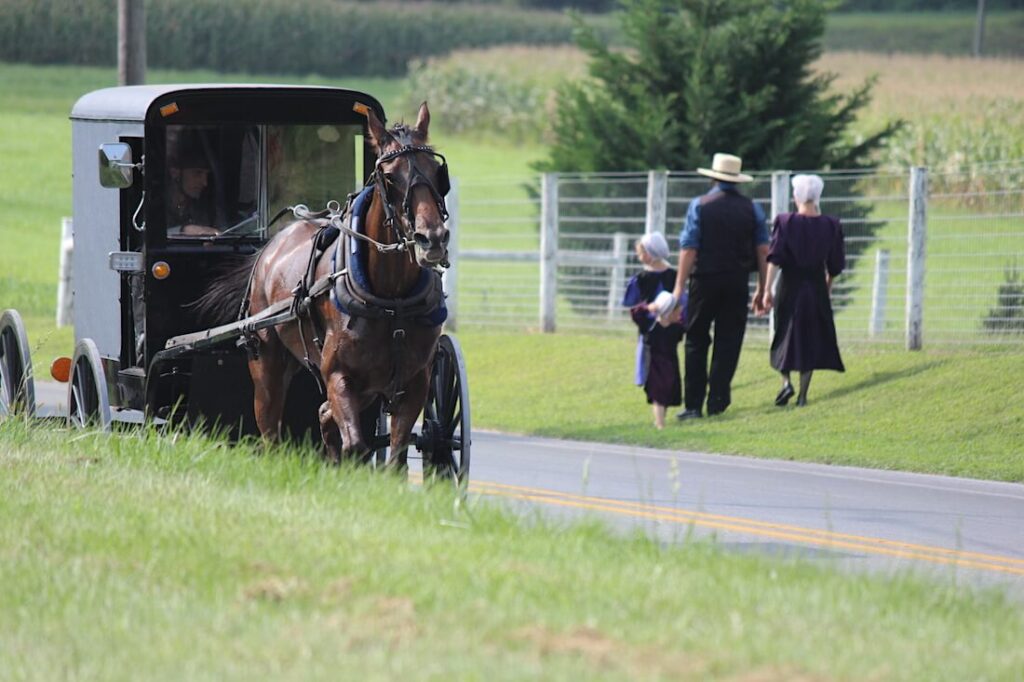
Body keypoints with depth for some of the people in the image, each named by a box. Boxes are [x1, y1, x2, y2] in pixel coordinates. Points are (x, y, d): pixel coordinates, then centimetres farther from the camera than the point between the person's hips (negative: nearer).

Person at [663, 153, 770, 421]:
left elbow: (688, 249, -9)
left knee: (696, 343, 6)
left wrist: (679, 287, -8)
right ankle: (717, 402, 3)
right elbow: (763, 251, 3)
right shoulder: (752, 209, 3)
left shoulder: (700, 206, -4)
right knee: (728, 343, 7)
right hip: (737, 284, 2)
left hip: (705, 281, -2)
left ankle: (693, 405, 2)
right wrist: (762, 290, 9)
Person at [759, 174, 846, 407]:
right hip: (816, 290, 1)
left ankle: (786, 382, -4)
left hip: (790, 288, -1)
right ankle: (803, 394, 8)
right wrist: (828, 284, 22)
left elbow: (774, 258, -16)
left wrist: (767, 290, -16)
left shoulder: (785, 222, -9)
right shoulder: (830, 226, -3)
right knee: (811, 341, 10)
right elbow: (835, 264, 4)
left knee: (786, 336, 15)